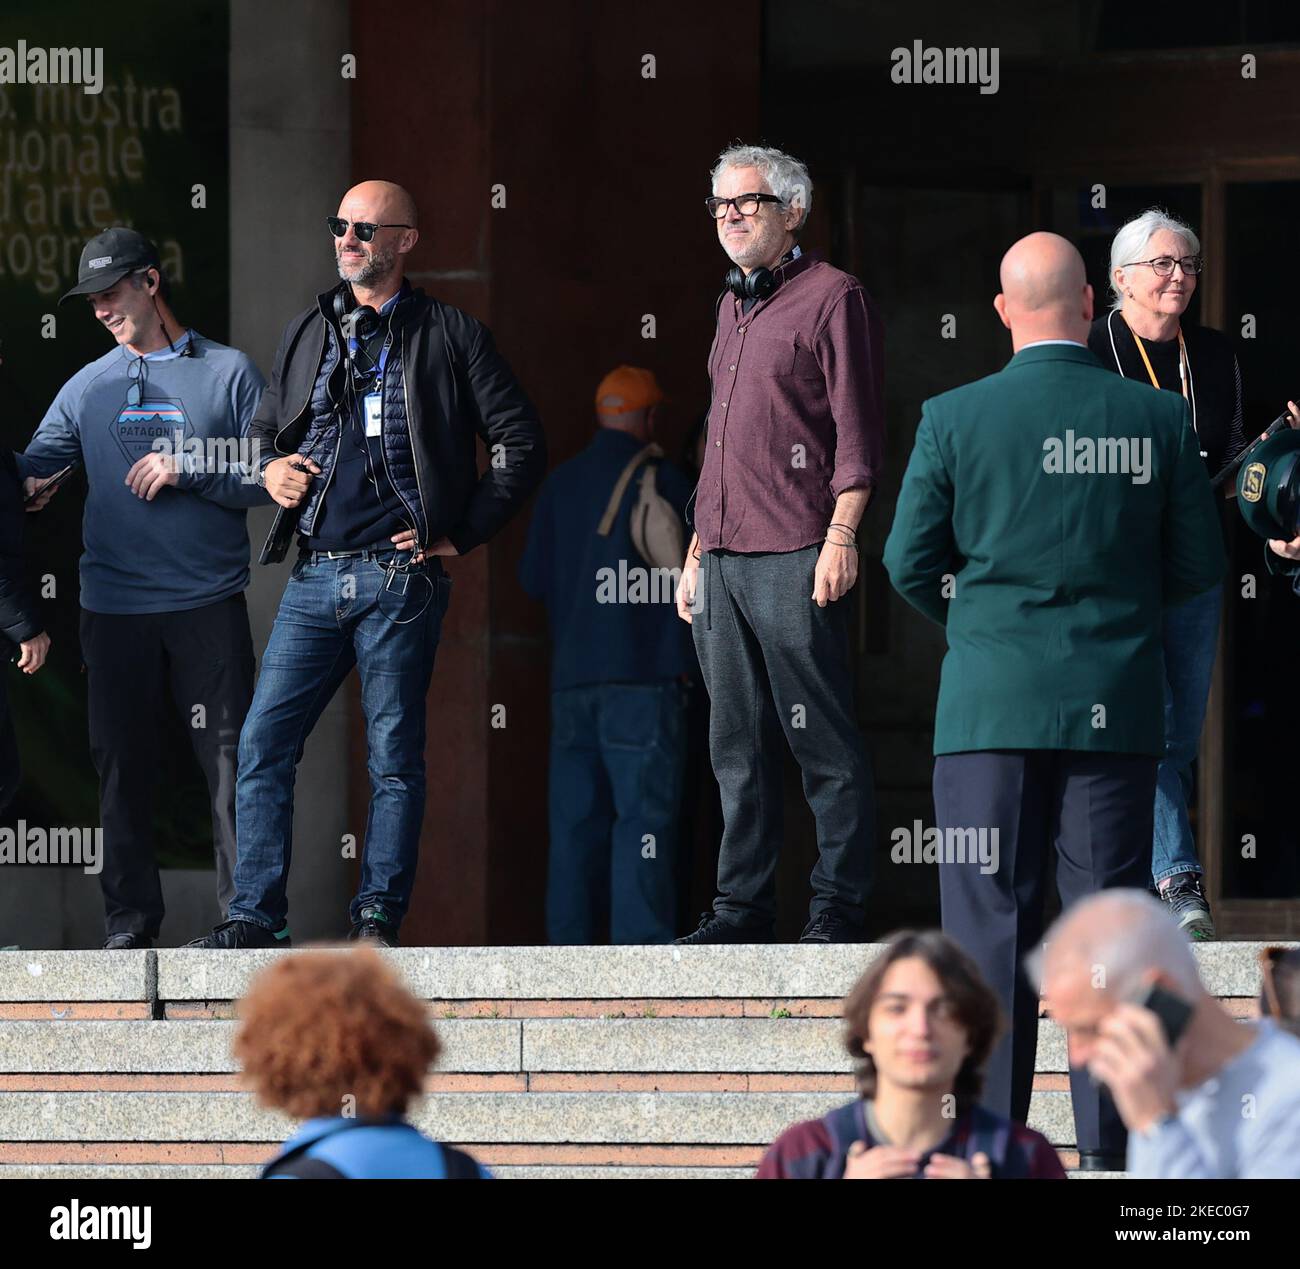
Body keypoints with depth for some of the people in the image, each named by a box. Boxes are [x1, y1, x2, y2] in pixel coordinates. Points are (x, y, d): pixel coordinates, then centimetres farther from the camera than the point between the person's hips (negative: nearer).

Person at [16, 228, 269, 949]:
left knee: (229, 761, -6)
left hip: (209, 602, -3)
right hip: (114, 610, 3)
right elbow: (31, 470, 12)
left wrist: (187, 472, -10)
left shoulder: (228, 374, 5)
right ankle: (130, 922, 9)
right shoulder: (88, 387, 13)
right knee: (122, 763, 4)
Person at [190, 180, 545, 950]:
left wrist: (462, 533, -2)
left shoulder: (449, 336, 3)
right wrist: (271, 469, 5)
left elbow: (522, 443, 3)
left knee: (395, 756, -1)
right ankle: (256, 917, -1)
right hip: (316, 575, 4)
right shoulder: (308, 334, 17)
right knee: (263, 744, -3)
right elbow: (267, 431, 28)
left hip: (401, 576, -4)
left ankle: (379, 919, 3)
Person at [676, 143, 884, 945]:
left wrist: (842, 535, -17)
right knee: (739, 743, 8)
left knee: (822, 740, -5)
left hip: (796, 557, -8)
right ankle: (744, 904, 11)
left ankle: (840, 904, -3)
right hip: (724, 559, 8)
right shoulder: (734, 308, 21)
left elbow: (857, 430, -8)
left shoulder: (831, 298, -3)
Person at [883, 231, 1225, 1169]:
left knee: (993, 921, 2)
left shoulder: (955, 419, -5)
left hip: (991, 703, -1)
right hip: (1116, 705, 1)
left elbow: (909, 563, 0)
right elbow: (1201, 565, 4)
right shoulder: (1158, 420, -2)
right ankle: (1109, 1139, 4)